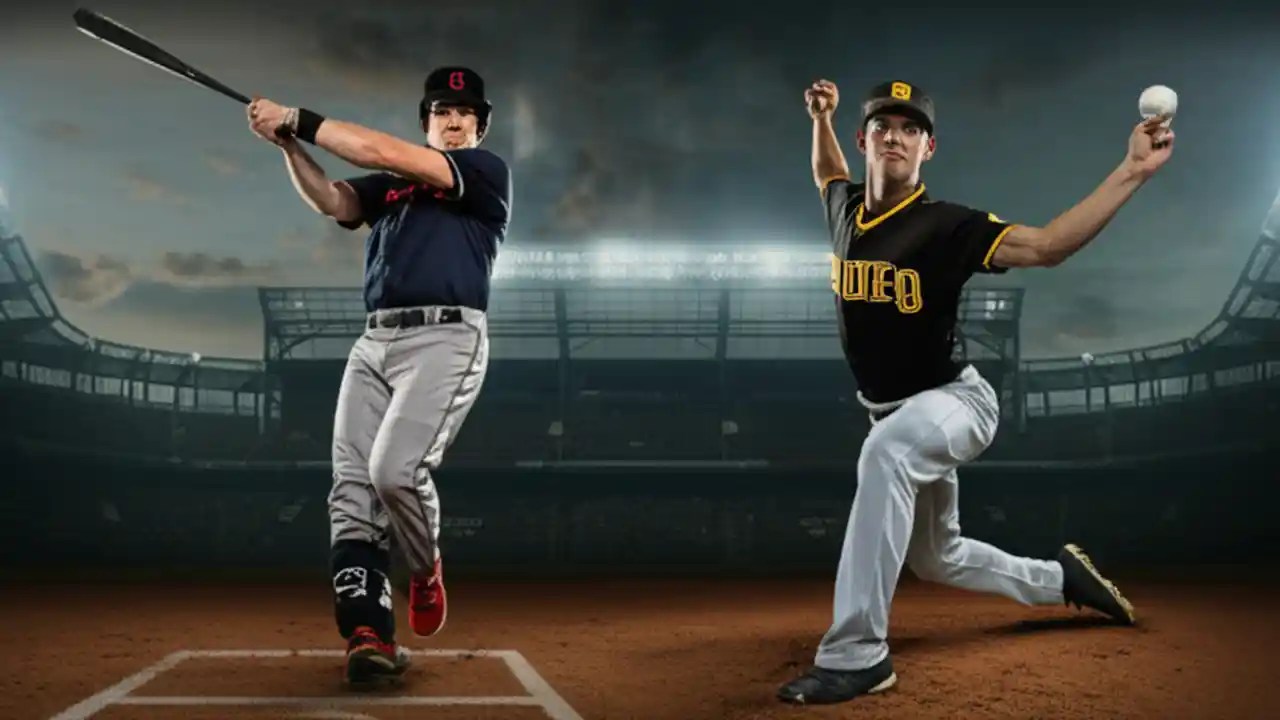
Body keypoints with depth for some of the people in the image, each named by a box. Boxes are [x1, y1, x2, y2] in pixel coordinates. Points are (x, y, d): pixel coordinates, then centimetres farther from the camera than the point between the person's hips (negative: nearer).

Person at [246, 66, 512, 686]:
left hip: (446, 340, -6)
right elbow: (330, 200, 4)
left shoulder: (489, 172, 5)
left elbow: (390, 155, -6)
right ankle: (368, 635, -14)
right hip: (374, 342, 6)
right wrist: (288, 143, -12)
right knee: (352, 486, -9)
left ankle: (425, 568, 8)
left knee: (395, 470, -23)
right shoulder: (387, 186, 24)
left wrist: (300, 119, -5)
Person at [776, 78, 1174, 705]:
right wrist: (821, 118, 7)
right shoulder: (845, 209, 0)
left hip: (954, 400, -8)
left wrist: (1132, 172, -39)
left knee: (887, 447, -43)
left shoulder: (947, 226, -20)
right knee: (937, 559, 21)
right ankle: (1062, 578, 47)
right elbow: (830, 173, 25)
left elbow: (1046, 246, -31)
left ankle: (856, 655, -43)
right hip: (897, 414, 8)